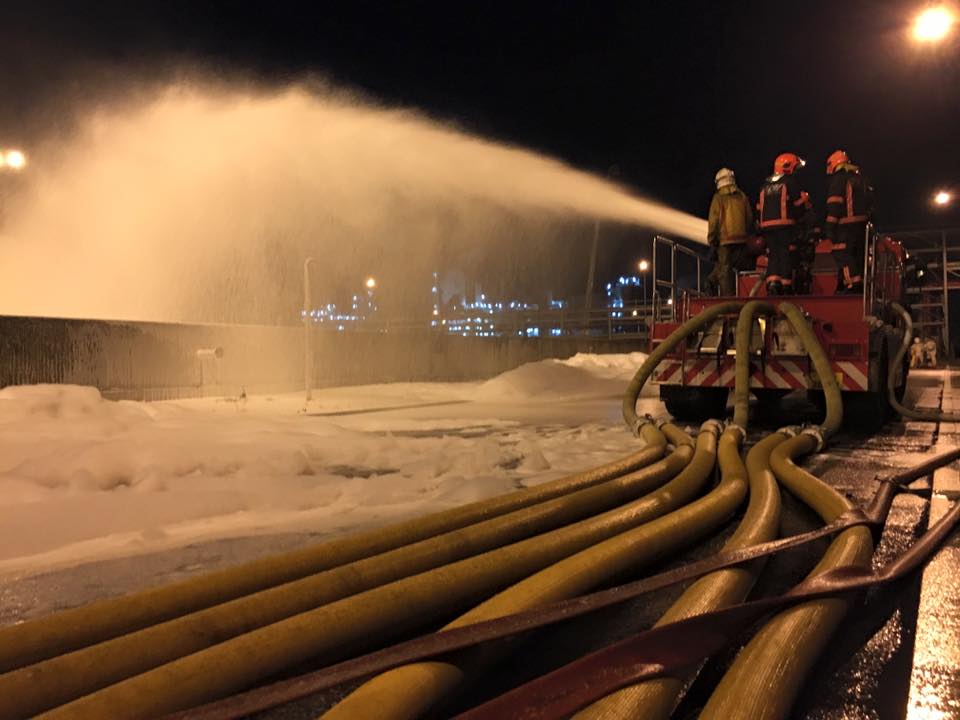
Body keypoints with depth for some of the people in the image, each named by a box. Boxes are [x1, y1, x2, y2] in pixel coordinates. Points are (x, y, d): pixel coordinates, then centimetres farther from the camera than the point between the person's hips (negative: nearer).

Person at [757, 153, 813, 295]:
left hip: (767, 226, 5)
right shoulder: (791, 181, 1)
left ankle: (772, 284, -7)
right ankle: (786, 288, -2)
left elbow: (759, 209, 19)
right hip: (785, 226, -5)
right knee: (787, 256, -1)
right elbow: (802, 204, -3)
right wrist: (806, 225, 7)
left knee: (774, 256, 9)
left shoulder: (766, 185, 19)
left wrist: (761, 229, 23)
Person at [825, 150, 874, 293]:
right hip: (862, 224, 9)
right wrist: (867, 222, 24)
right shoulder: (861, 180, 20)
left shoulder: (838, 179, -6)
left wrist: (830, 227, -15)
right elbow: (870, 204, 21)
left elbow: (834, 206, -14)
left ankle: (853, 285, -22)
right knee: (857, 256, 13)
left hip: (846, 226, -9)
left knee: (843, 255, -11)